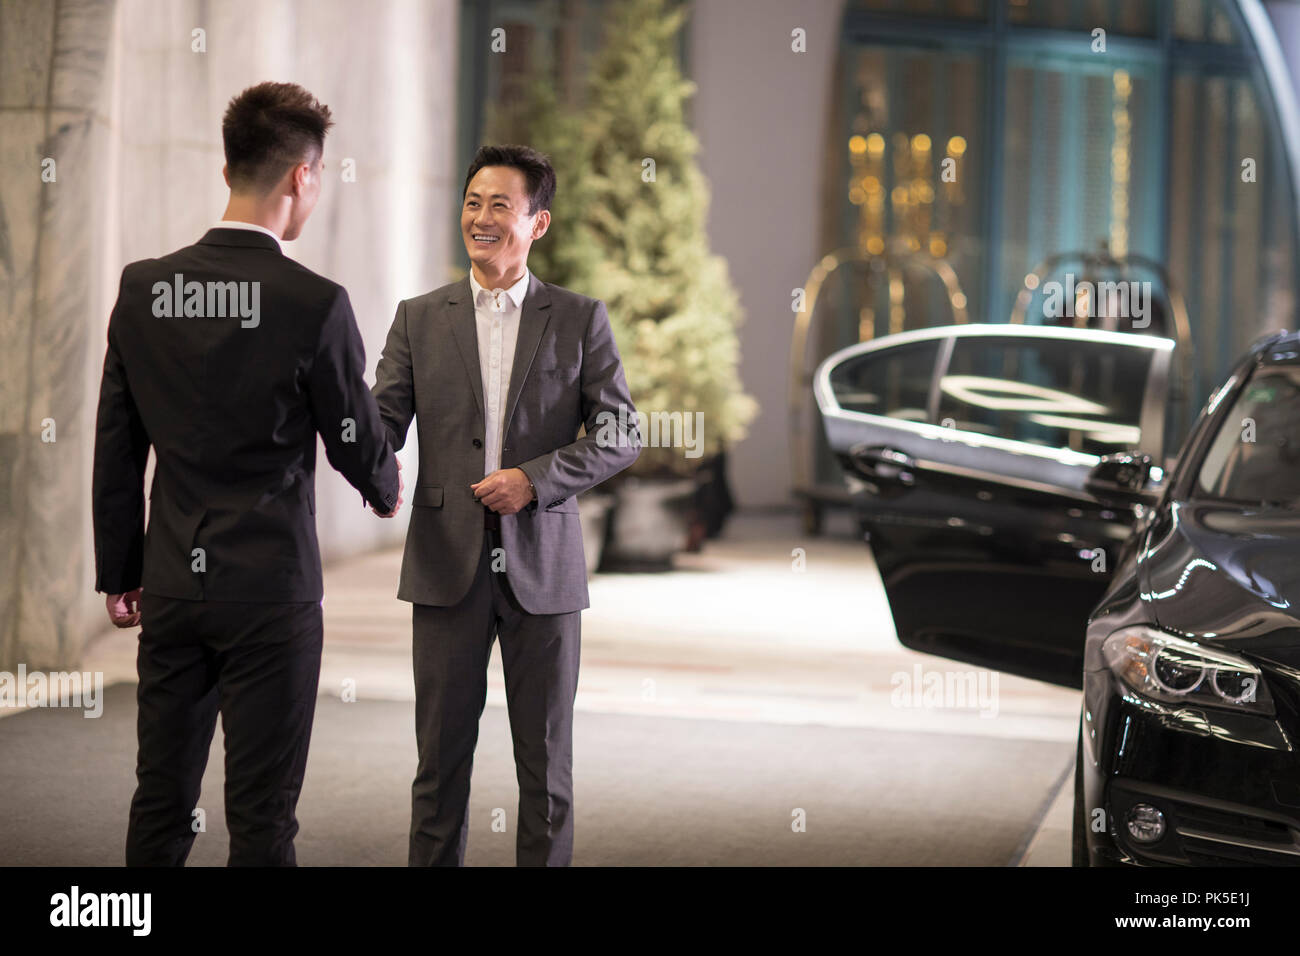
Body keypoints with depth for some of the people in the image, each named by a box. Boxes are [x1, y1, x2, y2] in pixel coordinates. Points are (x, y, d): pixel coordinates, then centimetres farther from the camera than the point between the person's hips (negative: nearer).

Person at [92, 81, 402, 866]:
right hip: (271, 588, -5)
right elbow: (357, 443, -3)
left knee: (160, 802, 12)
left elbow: (116, 449, 6)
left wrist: (119, 574, 16)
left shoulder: (143, 287, 1)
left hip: (173, 586, 5)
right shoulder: (314, 303, -14)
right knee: (261, 815, 2)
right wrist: (389, 491, 20)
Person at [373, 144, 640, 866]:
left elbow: (620, 432, 0)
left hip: (542, 566, -1)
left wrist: (537, 477, -13)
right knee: (441, 756, 5)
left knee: (546, 763, 5)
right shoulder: (420, 319, 9)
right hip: (448, 564, 1)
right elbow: (383, 420, 1)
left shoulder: (579, 319, 5)